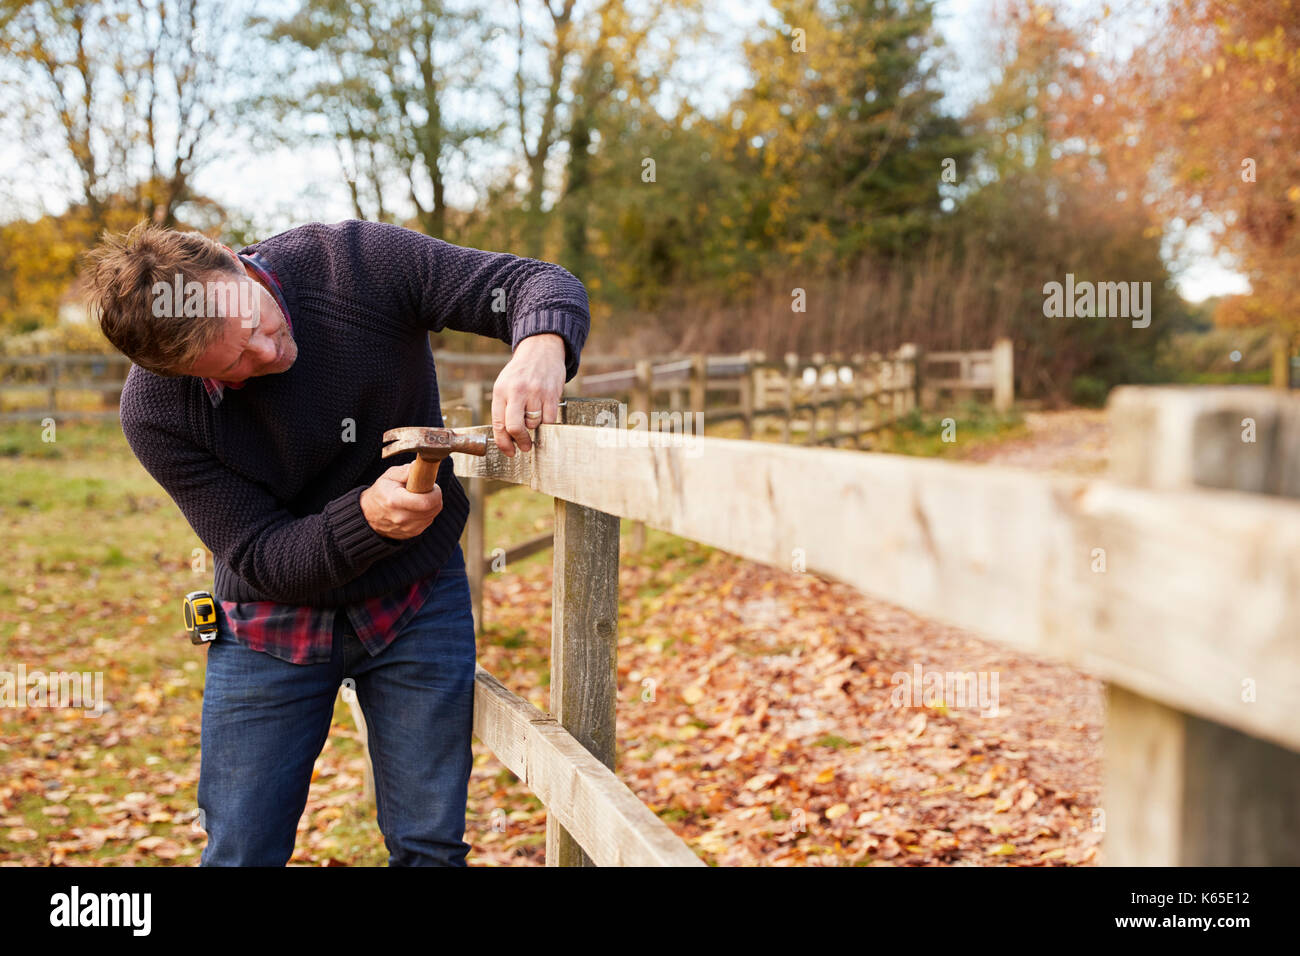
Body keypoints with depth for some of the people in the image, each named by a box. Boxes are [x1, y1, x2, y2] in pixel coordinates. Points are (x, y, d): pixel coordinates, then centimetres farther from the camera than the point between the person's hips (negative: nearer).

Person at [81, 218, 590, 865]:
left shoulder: (360, 261, -21)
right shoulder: (153, 413, -20)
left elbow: (541, 285, -17)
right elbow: (260, 558, -16)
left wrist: (541, 348, -41)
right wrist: (366, 516, -35)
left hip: (417, 604, 1)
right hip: (271, 625, 0)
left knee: (430, 848, 5)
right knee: (238, 852, 4)